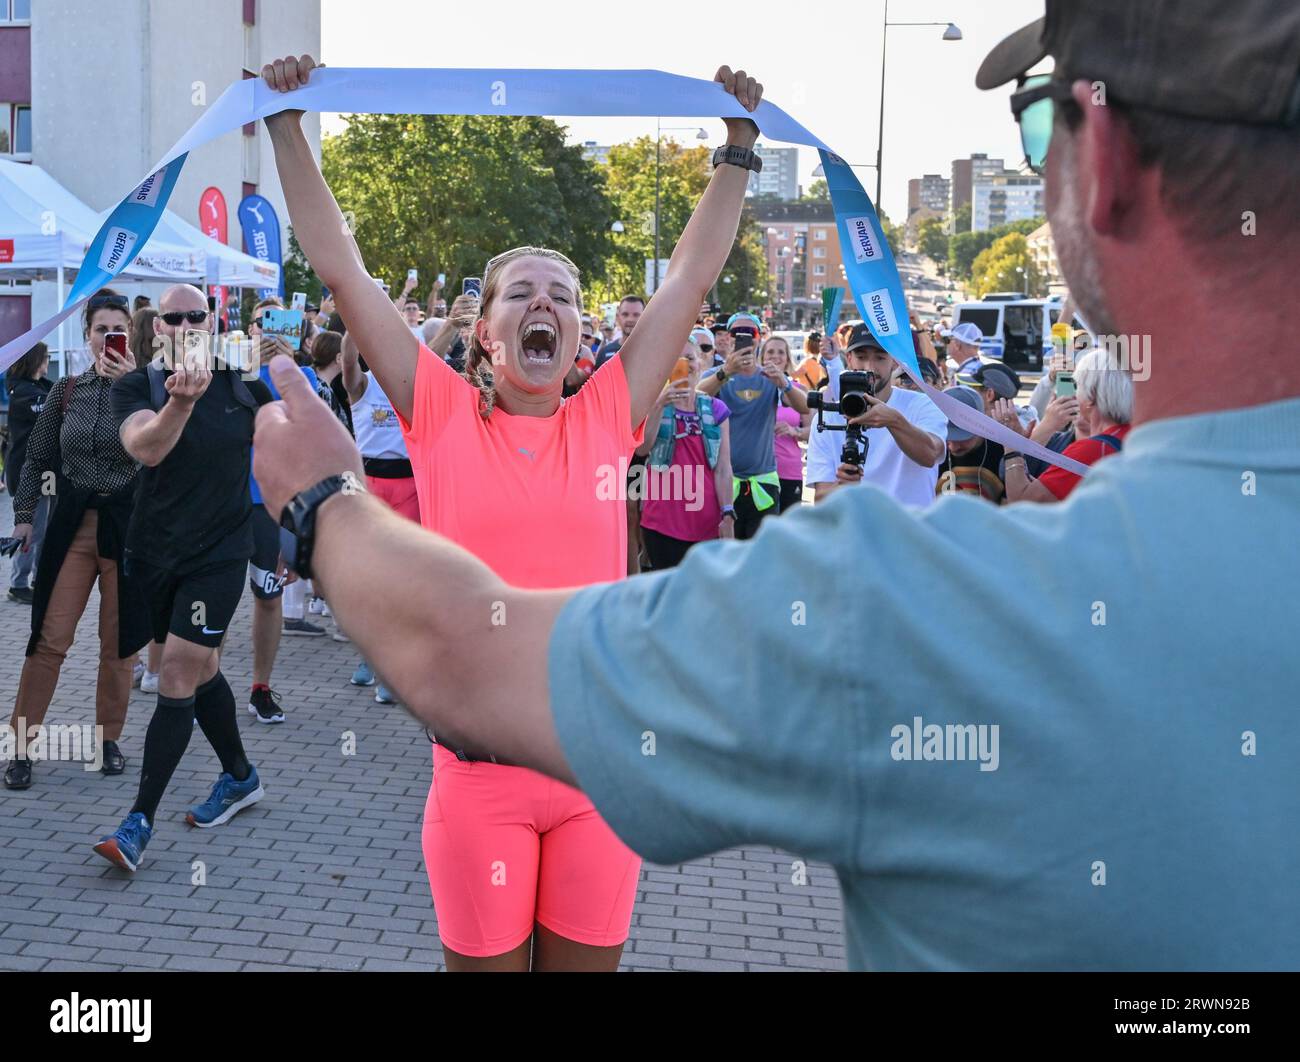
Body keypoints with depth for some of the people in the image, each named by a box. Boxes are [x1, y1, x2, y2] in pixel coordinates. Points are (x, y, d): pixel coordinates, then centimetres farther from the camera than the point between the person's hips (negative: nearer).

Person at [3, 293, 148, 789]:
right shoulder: (67, 390, 6)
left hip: (129, 523, -1)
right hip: (73, 523, 1)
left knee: (119, 641, 7)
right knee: (49, 639, -2)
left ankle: (109, 738, 22)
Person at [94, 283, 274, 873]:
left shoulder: (243, 383, 0)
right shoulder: (136, 387, -3)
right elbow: (146, 448, -27)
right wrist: (182, 400, -41)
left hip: (219, 553, -2)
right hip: (155, 552, 3)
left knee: (178, 676, -9)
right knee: (201, 671, 16)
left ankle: (140, 822, -6)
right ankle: (240, 777, 36)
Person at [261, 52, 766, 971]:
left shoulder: (607, 417, 3)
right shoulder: (443, 416, -1)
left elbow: (693, 276, 7)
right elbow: (341, 267, -1)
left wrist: (739, 143, 10)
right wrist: (289, 125, -1)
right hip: (480, 767, -1)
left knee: (587, 964, 15)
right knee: (484, 962, 13)